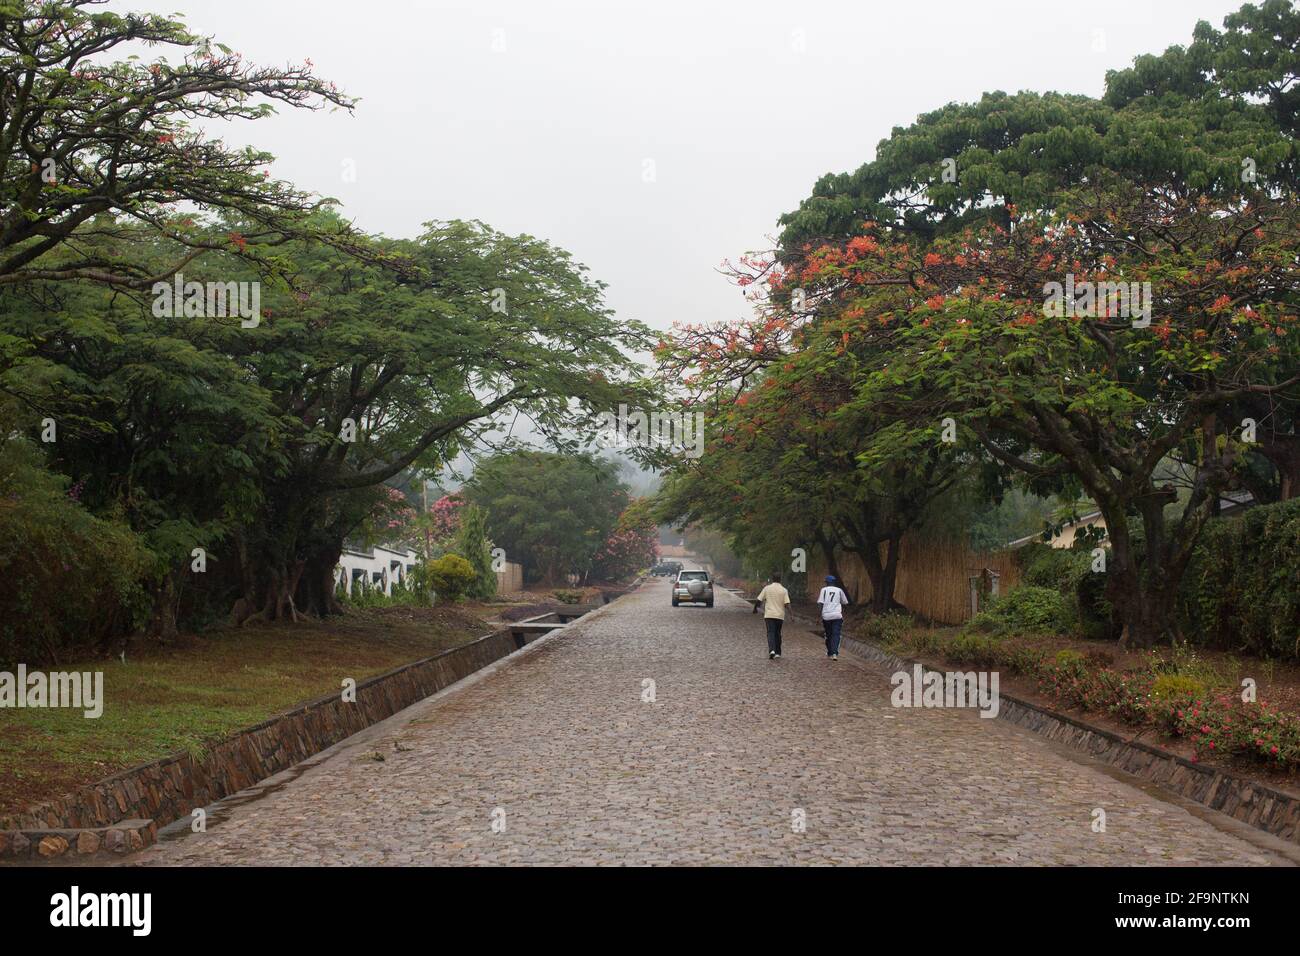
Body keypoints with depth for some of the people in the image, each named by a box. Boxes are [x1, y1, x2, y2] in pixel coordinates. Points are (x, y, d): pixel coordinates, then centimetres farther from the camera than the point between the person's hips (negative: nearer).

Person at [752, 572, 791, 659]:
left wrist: (755, 608, 17)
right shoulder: (784, 590, -2)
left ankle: (772, 650, -26)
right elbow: (787, 604, -10)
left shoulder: (767, 588, 0)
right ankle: (778, 652, 21)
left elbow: (758, 600, 1)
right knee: (777, 633, 16)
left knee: (770, 633, -4)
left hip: (769, 615, -1)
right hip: (780, 615, 1)